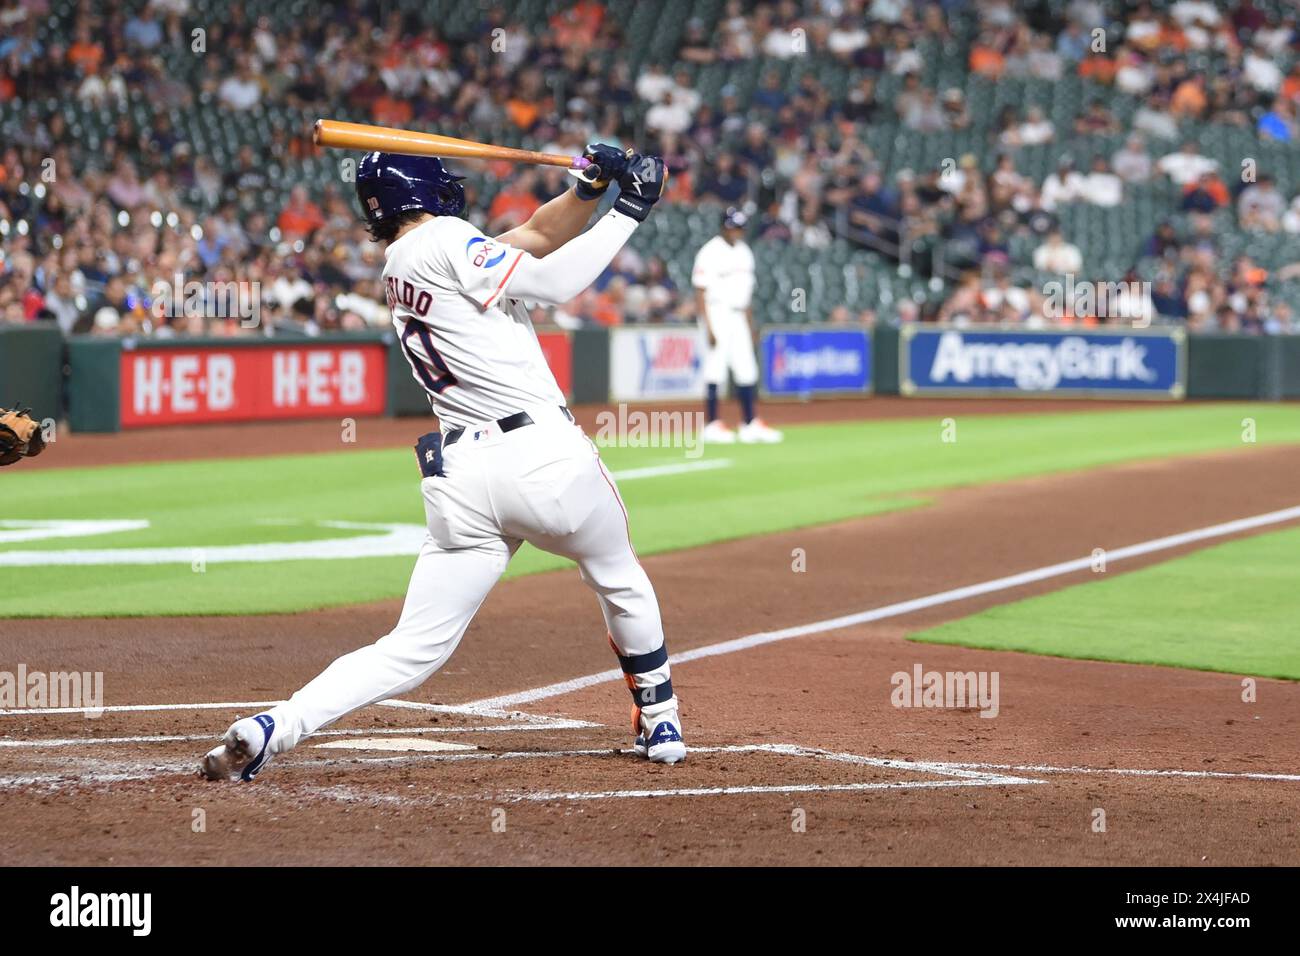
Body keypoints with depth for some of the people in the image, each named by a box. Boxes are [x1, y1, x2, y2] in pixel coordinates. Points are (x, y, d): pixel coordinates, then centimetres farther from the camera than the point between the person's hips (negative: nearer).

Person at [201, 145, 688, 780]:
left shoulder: (399, 269, 19)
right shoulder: (446, 242, -3)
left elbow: (537, 237, 21)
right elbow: (551, 282, -7)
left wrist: (588, 189, 8)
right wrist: (628, 211, 1)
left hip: (460, 484, 5)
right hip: (545, 456, -5)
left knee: (412, 651, 2)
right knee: (622, 584, 24)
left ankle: (271, 729, -16)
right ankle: (659, 724, 33)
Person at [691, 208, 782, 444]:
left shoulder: (744, 252, 13)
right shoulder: (710, 253, -10)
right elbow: (700, 292, -14)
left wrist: (750, 325, 18)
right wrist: (708, 327, -20)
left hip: (738, 317, 7)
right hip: (717, 315, -7)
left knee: (747, 370, 6)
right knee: (715, 369, -7)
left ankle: (751, 424, 10)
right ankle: (712, 425, -4)